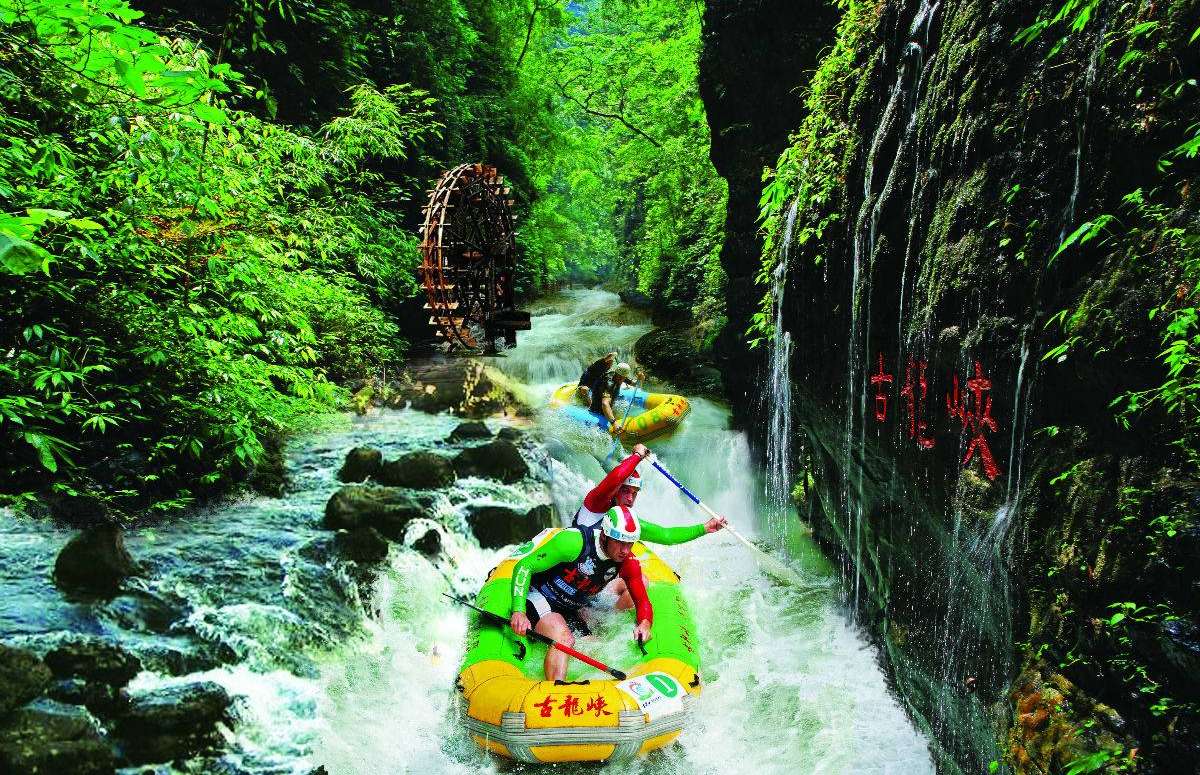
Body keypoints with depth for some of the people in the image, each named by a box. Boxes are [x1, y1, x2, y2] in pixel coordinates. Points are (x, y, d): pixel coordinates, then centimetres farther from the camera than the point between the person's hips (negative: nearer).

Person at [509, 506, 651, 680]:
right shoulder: (573, 541, -27)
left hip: (575, 610, 7)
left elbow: (643, 602, -3)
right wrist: (519, 611, -34)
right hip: (540, 599, -7)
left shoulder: (629, 563, -10)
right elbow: (524, 566, -24)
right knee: (564, 639, -33)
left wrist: (645, 624, -28)